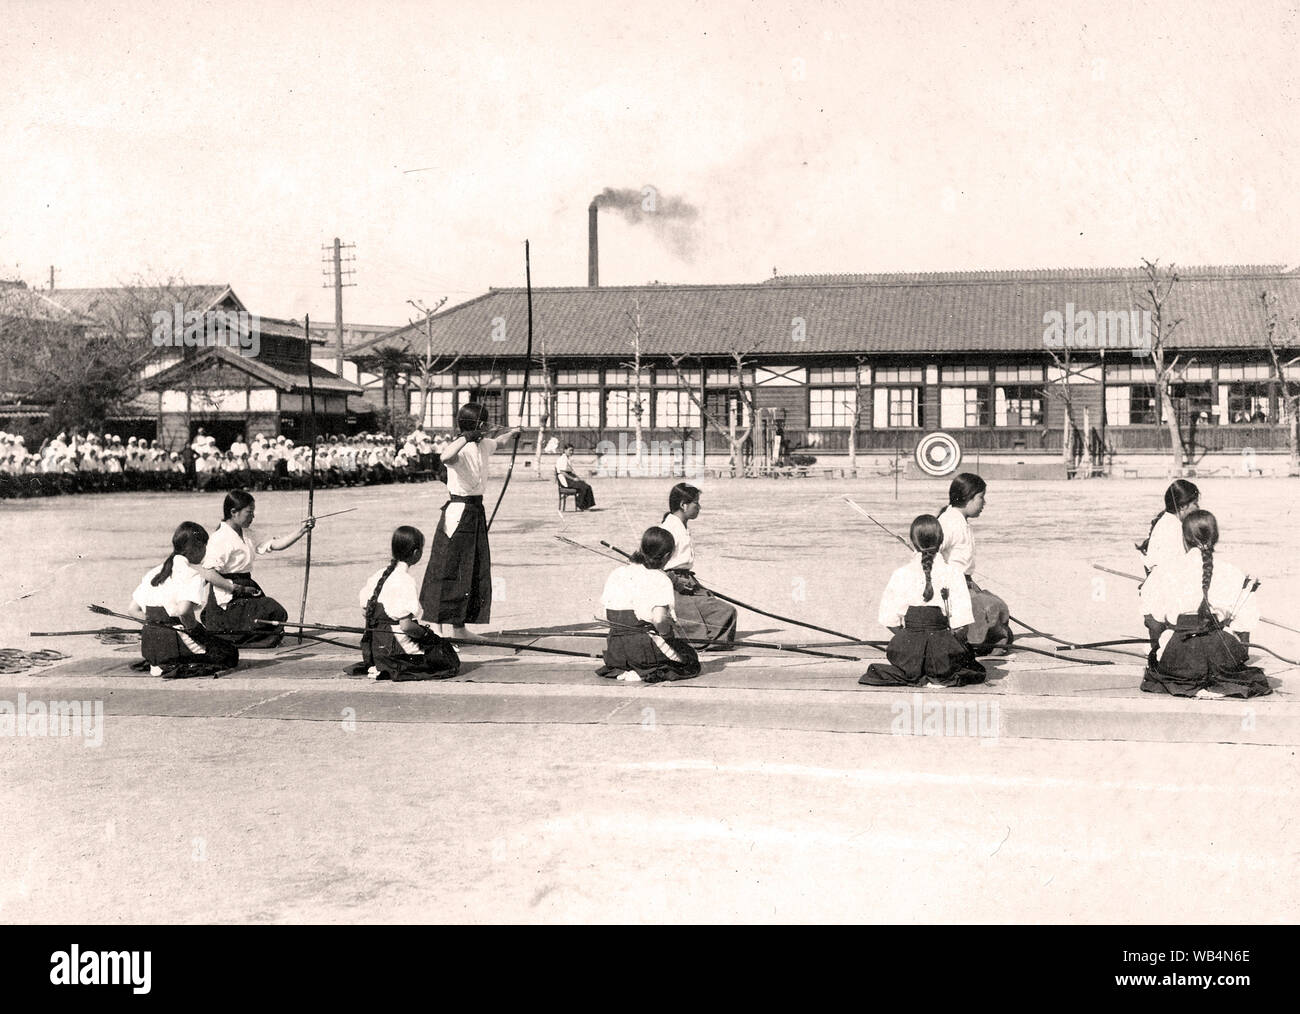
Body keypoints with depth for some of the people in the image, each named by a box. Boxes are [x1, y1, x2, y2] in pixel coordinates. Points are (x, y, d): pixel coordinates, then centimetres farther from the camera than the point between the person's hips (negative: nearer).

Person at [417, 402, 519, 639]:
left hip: (476, 512, 9)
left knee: (475, 572, 11)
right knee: (451, 572, -7)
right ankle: (446, 630, -5)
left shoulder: (483, 445, 9)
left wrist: (511, 432, 53)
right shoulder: (461, 449, -18)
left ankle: (459, 628, 20)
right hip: (458, 513, -9)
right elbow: (446, 457, -43)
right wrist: (467, 437, -42)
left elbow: (496, 442, 35)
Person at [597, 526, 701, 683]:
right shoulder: (659, 580, -13)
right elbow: (659, 619, -27)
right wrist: (667, 633, -7)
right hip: (645, 649, -7)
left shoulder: (615, 575, 4)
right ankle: (648, 675, -8)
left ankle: (619, 671, 8)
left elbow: (607, 615, 3)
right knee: (691, 661, 16)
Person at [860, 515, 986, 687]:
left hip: (909, 656, 2)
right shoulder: (954, 573, -7)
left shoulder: (900, 575, -4)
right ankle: (941, 678, 4)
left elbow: (889, 620, -3)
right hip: (943, 654, -2)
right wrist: (952, 641, 10)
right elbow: (962, 622, -10)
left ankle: (915, 678, 8)